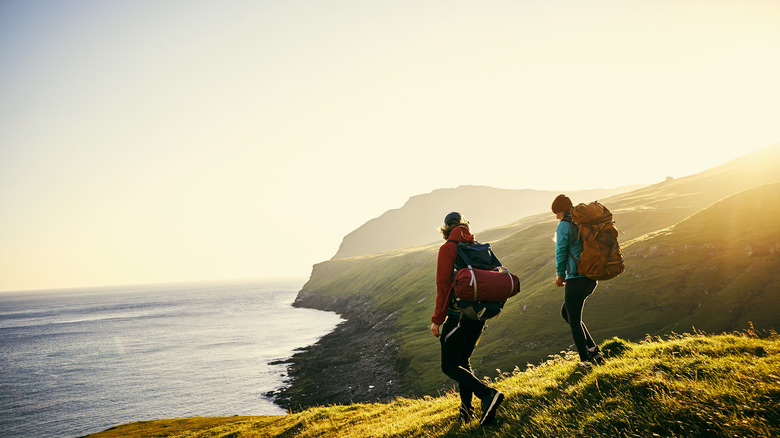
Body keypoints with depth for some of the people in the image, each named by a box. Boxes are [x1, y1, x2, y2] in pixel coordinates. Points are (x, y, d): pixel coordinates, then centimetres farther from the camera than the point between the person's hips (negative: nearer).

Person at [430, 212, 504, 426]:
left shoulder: (447, 249, -7)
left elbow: (443, 285, -13)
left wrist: (437, 319, -10)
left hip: (458, 314, -7)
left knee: (449, 366, 0)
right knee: (463, 361, 20)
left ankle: (488, 394, -18)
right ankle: (467, 409, 17)